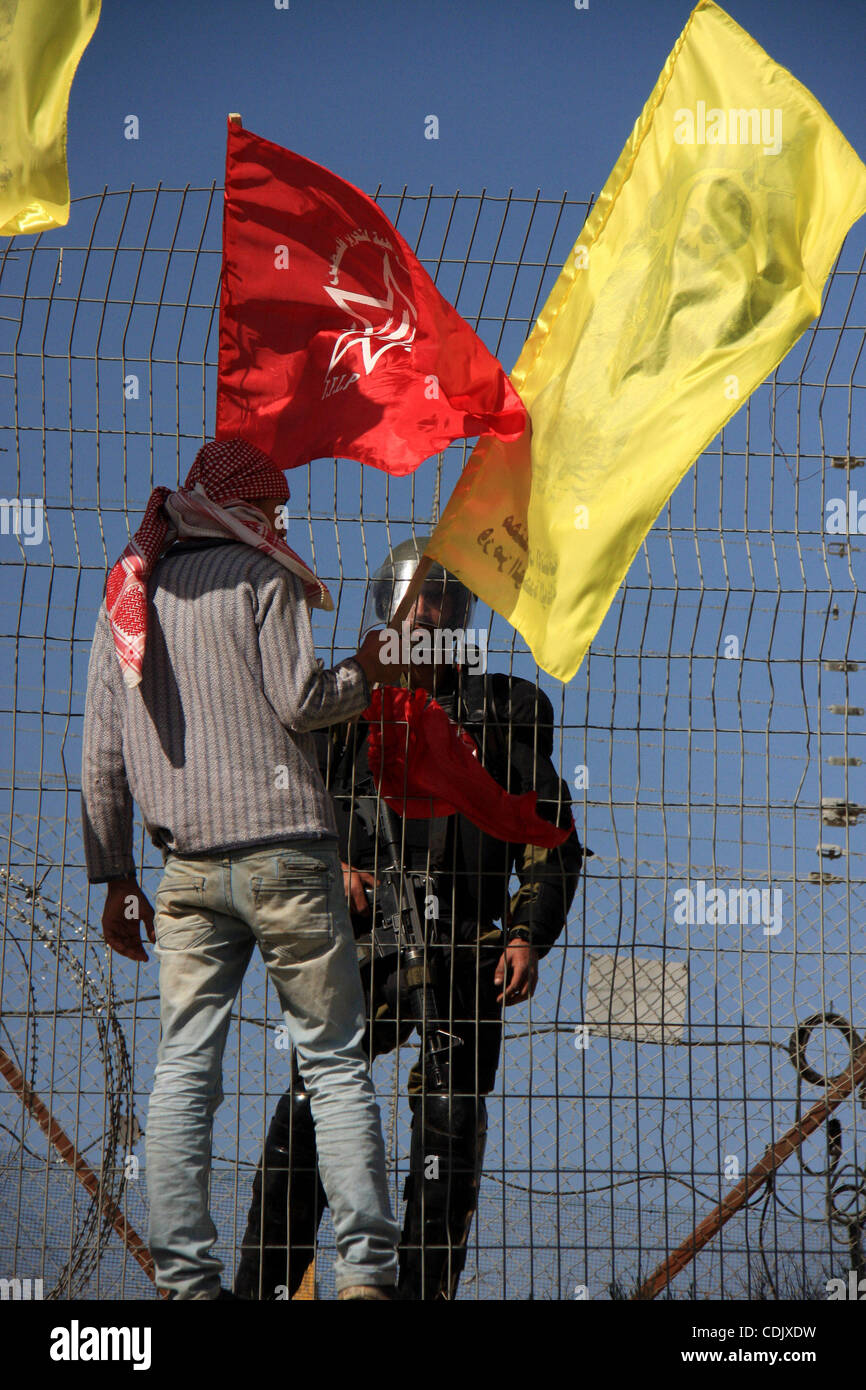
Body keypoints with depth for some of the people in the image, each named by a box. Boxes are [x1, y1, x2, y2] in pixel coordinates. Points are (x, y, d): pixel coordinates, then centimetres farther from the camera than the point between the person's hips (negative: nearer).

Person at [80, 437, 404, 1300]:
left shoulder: (127, 594, 16)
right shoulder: (260, 576, 0)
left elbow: (102, 752, 15)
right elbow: (298, 701, -9)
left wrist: (114, 874, 18)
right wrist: (364, 673, 11)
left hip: (189, 865, 5)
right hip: (283, 844, -5)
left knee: (183, 1068, 2)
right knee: (333, 1061, -2)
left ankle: (183, 1277, -6)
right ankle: (366, 1268, -7)